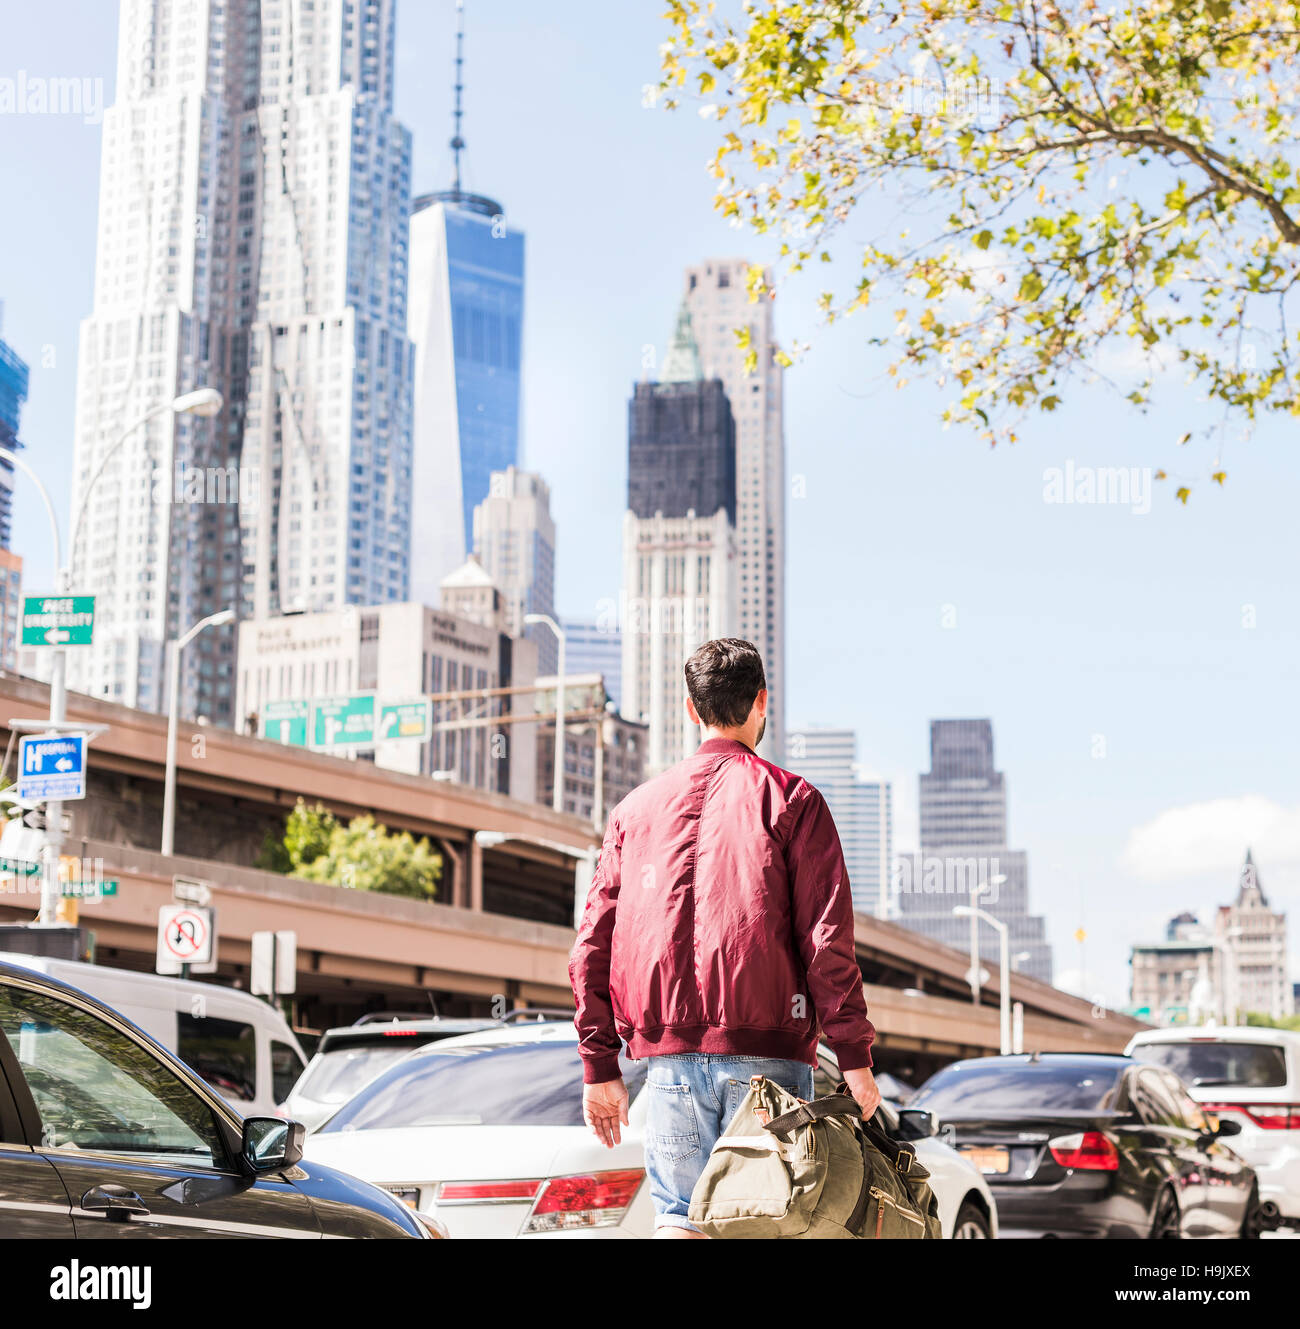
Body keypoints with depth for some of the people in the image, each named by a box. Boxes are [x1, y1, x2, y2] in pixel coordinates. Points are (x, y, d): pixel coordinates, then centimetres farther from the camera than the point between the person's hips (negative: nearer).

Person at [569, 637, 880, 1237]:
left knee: (679, 1215, 7)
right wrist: (853, 1055, -4)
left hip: (669, 1054, 3)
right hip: (765, 1052, -3)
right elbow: (828, 939, -7)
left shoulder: (637, 807, 13)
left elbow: (593, 945, 9)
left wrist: (599, 1065, 12)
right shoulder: (790, 798, 2)